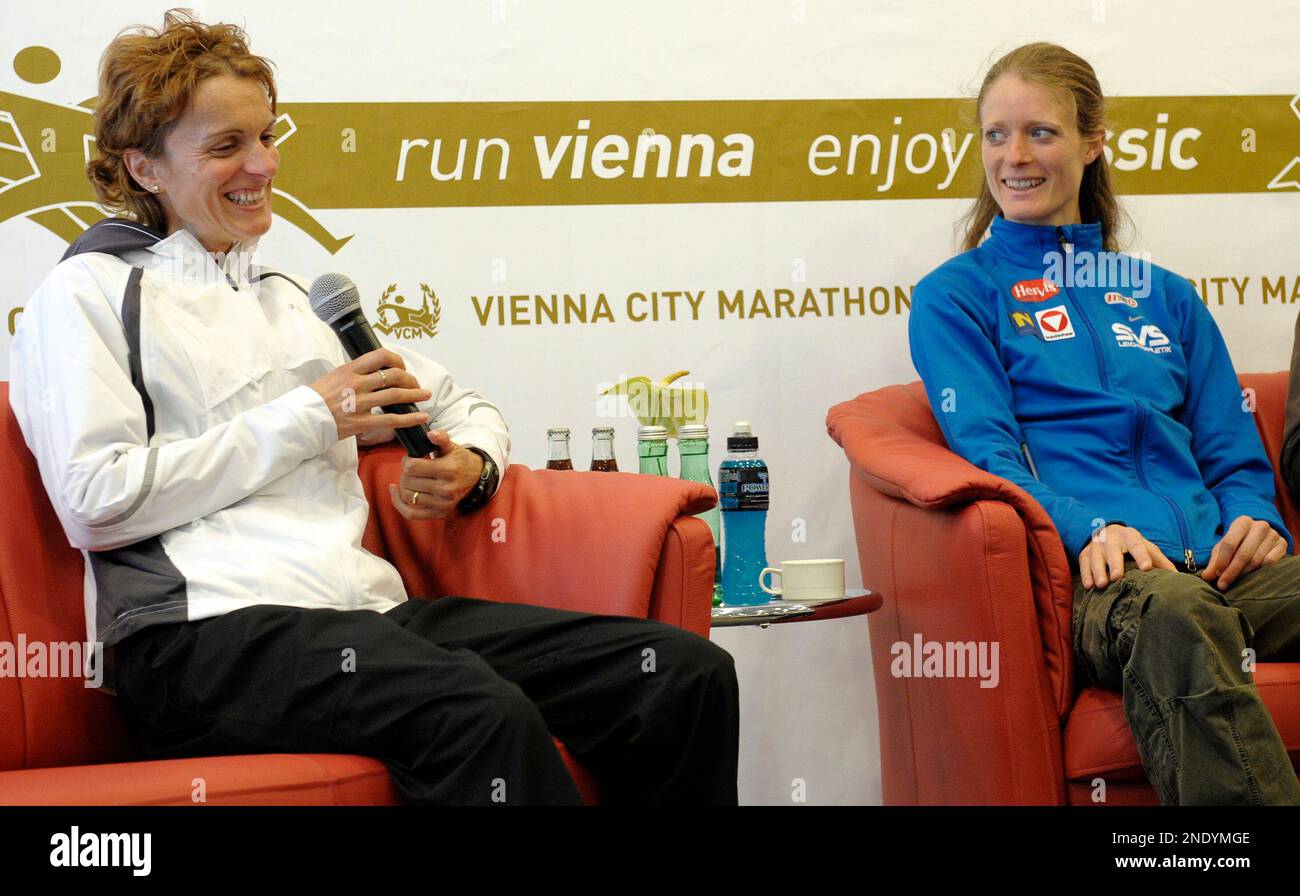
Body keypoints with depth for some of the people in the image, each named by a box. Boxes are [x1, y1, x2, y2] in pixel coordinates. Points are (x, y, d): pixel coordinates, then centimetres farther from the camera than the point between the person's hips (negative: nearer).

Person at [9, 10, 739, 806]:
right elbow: (94, 503, -7)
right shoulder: (92, 294, 8)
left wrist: (472, 466, 7)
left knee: (690, 674, -14)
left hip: (364, 606, 7)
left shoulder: (291, 299, 28)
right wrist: (307, 417, -4)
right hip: (205, 630, -7)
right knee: (485, 715, -38)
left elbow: (464, 407, 34)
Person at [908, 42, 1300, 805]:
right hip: (1087, 571, -4)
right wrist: (1091, 528, -18)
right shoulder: (955, 297, 17)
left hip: (1220, 564, 4)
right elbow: (986, 450, 2)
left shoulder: (1166, 298, 30)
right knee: (1172, 609, -43)